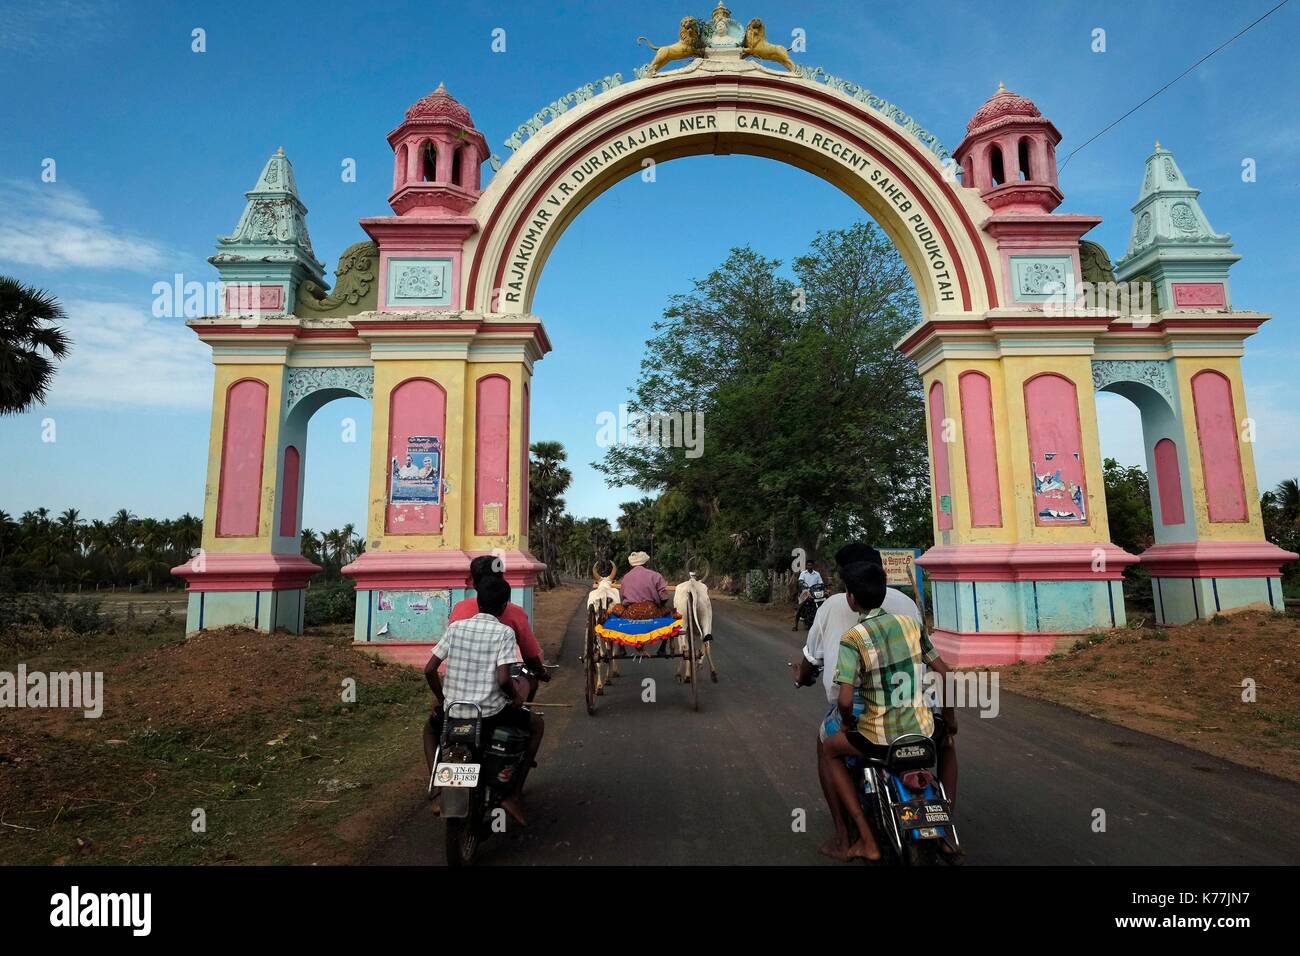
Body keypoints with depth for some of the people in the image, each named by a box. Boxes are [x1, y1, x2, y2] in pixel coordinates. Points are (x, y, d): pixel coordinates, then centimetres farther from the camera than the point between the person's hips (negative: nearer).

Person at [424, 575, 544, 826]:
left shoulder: (455, 627, 2)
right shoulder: (504, 632, -9)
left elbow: (429, 669, 2)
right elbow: (503, 679, -19)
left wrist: (440, 698, 18)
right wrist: (515, 696, 1)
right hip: (491, 712, -3)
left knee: (430, 727, 37)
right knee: (537, 725, 22)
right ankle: (512, 795, 14)